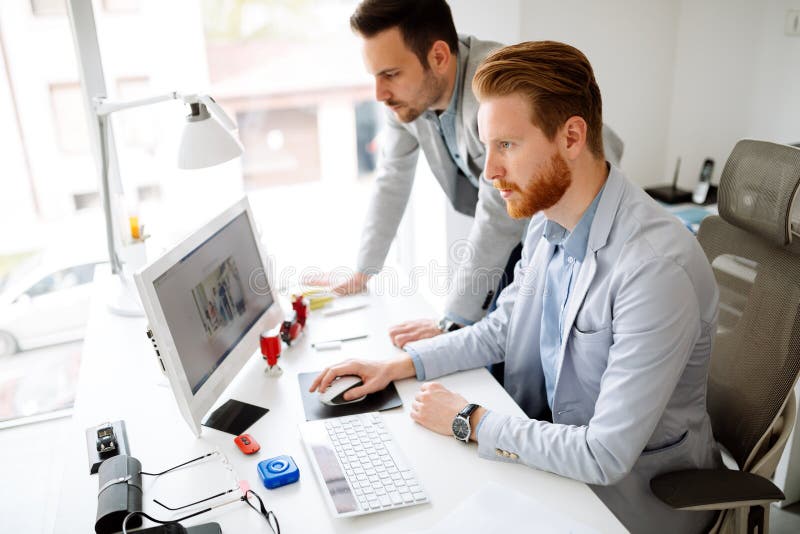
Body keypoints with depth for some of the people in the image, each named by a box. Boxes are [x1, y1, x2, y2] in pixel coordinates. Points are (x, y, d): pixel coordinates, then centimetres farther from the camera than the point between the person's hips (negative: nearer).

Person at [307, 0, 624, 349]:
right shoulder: (406, 90, -13)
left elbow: (499, 213, -32)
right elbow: (393, 178, -1)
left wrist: (453, 322, -27)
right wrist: (361, 273, 1)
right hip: (512, 225, 6)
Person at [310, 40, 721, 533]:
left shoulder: (657, 267, -32)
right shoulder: (547, 222, -5)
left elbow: (606, 456, -29)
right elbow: (501, 329, 9)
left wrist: (469, 421, -19)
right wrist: (399, 366, -2)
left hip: (635, 487, -6)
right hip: (556, 446, 6)